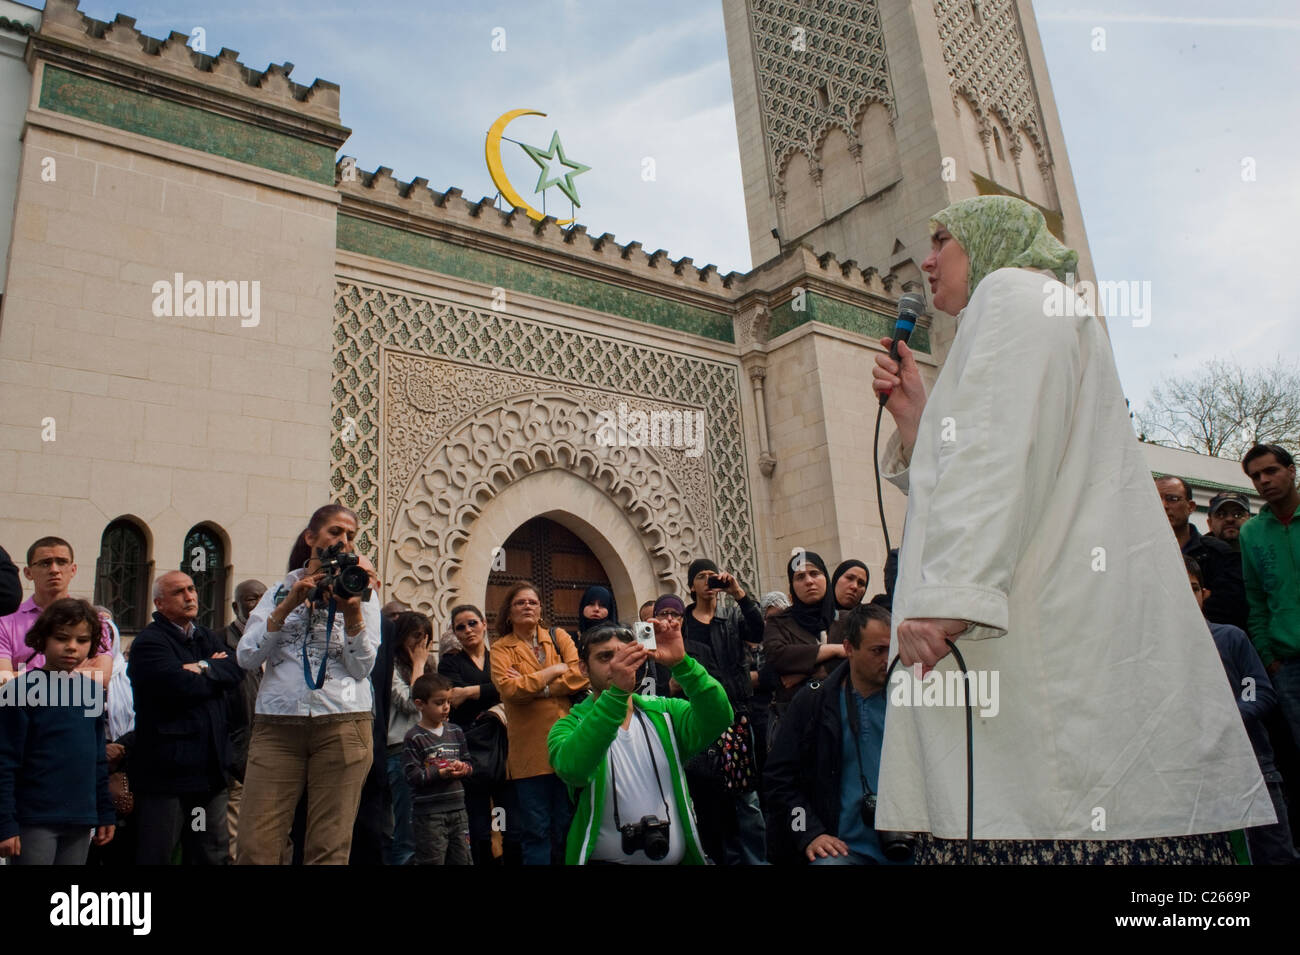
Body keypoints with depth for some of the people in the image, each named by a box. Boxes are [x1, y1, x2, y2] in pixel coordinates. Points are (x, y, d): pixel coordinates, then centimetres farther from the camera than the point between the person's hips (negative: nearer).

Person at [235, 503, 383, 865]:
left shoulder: (361, 591, 12)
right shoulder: (281, 589, 16)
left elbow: (361, 668, 2)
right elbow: (246, 657, 3)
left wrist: (352, 612, -11)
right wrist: (288, 606, -6)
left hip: (342, 725, -1)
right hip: (277, 723, 1)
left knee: (329, 848, 0)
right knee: (255, 846, -5)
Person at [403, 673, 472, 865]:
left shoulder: (455, 732, 11)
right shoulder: (414, 737, -8)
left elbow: (469, 763, 15)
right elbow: (413, 776, -15)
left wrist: (463, 768, -7)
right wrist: (441, 773, -21)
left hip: (457, 808, 6)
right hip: (428, 812, -6)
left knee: (462, 858, 11)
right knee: (432, 860, 1)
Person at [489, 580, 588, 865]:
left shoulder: (558, 637, 11)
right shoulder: (501, 648, 5)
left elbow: (580, 676, -5)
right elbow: (508, 688, -14)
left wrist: (532, 687, -10)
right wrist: (554, 671, -8)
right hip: (529, 751, -2)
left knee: (566, 825, 9)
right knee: (535, 829, 2)